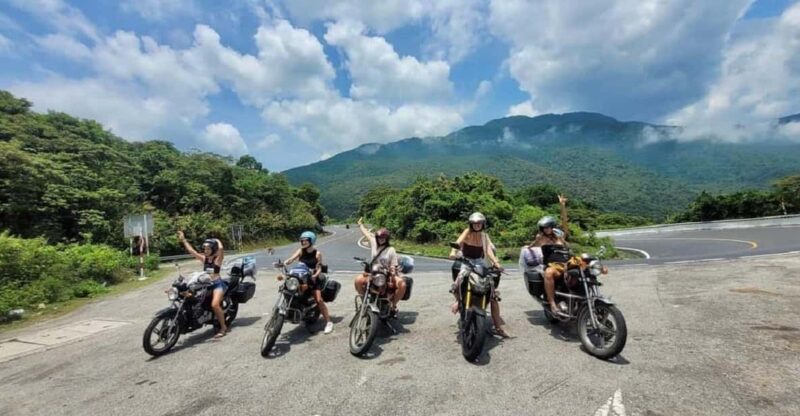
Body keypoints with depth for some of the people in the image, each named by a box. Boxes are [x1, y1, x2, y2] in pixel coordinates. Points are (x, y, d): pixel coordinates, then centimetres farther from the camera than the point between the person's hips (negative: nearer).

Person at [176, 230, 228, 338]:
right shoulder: (204, 259, 13)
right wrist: (183, 240, 12)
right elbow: (191, 251, 13)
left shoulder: (218, 258, -3)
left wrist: (217, 241, -3)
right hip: (206, 284, 8)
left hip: (218, 284, -7)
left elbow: (221, 248, -22)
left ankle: (223, 328, -10)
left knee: (215, 305, -24)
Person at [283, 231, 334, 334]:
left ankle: (328, 322, -8)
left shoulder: (317, 253, -5)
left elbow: (319, 268, -10)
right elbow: (291, 259, -14)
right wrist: (284, 263, -34)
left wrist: (315, 275, -30)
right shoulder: (301, 251, 1)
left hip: (313, 279, -4)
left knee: (319, 300, -16)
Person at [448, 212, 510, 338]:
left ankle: (498, 327, 5)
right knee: (458, 283, -34)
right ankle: (458, 300, 1)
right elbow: (458, 241, -22)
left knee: (493, 294, -4)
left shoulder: (484, 235, 9)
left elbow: (488, 249, -6)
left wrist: (496, 262, -24)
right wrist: (453, 251, -43)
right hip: (466, 262, -3)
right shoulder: (468, 232, -2)